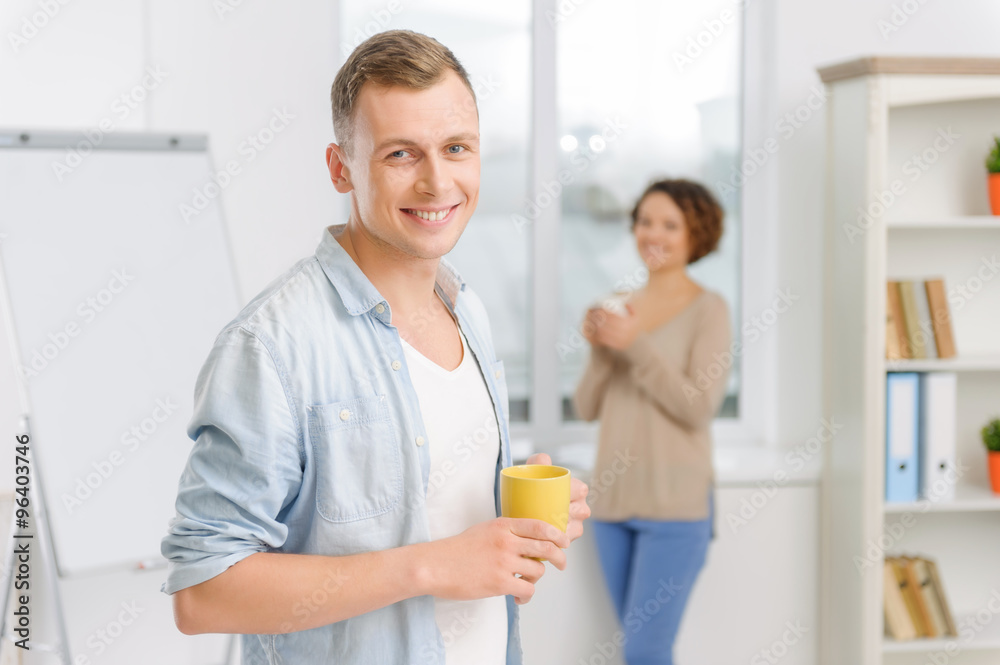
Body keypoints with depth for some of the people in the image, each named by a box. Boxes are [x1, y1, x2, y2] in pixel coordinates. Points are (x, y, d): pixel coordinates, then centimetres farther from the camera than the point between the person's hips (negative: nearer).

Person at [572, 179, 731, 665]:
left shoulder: (708, 309, -4)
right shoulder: (619, 305, 11)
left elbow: (698, 407, -13)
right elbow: (587, 408, 9)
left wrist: (635, 345, -19)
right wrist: (600, 349, -8)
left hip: (674, 503, -5)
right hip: (613, 498, 5)